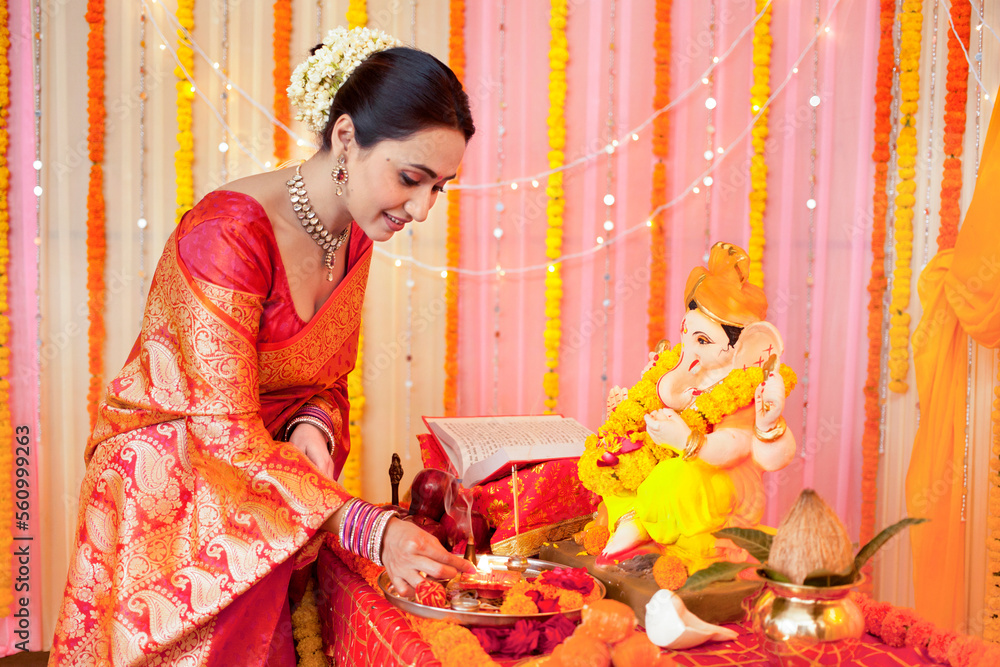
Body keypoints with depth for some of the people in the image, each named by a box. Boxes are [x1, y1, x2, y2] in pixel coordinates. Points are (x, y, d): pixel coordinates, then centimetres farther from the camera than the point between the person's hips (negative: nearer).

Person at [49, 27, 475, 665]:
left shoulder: (353, 236, 0)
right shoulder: (228, 231, -26)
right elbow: (224, 430, -28)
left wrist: (311, 429, -15)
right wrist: (368, 527, -36)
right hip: (167, 489, -6)